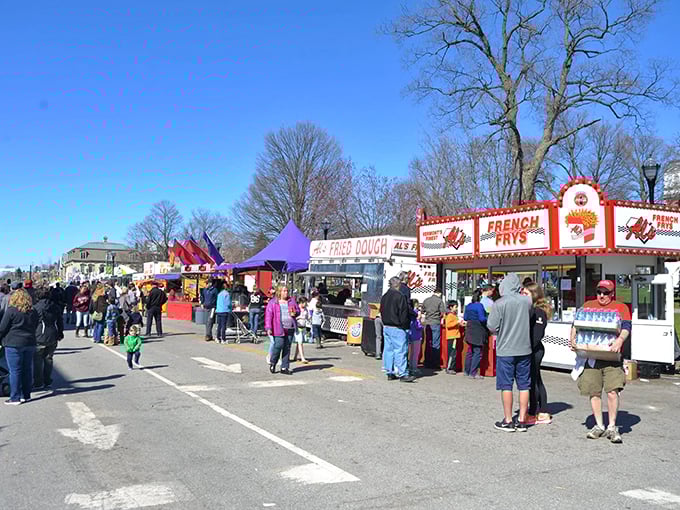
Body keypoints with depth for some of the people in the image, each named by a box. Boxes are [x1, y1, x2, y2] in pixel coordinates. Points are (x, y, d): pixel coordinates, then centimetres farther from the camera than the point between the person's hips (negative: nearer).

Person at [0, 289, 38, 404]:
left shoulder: (11, 311, -9)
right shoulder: (33, 312, 8)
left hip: (14, 344, -5)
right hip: (30, 344, 5)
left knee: (15, 371, -1)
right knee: (27, 370, 11)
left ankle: (15, 398, 1)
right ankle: (26, 395, 18)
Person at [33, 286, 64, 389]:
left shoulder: (36, 307, -10)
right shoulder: (56, 307, 4)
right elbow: (60, 321, 11)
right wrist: (60, 333, 22)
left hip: (40, 338, -4)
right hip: (53, 337, 4)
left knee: (37, 360, 6)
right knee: (49, 359, 13)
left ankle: (38, 382, 9)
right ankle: (47, 382, 16)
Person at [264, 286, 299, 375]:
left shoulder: (291, 301, 13)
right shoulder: (273, 302, 0)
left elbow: (298, 310, 21)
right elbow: (268, 315, -5)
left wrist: (295, 313, -3)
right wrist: (268, 328, -13)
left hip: (290, 328, 4)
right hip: (279, 329, -4)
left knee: (287, 348, 6)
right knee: (278, 346, -11)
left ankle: (284, 368, 13)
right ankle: (272, 363, 16)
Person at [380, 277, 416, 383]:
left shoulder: (384, 296, 13)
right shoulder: (400, 296, -14)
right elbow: (404, 314, -15)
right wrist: (405, 326, -6)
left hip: (386, 327, 9)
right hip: (397, 328, -9)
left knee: (388, 349, 11)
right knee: (400, 350, -6)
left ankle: (390, 373, 15)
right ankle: (403, 374, -5)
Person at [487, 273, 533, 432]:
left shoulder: (499, 304, -13)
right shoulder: (527, 301, -3)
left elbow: (492, 327, -9)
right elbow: (530, 319, 11)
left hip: (505, 349, -3)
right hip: (524, 349, 3)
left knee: (506, 385, 5)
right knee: (524, 385, 10)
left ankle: (508, 421, 10)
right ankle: (522, 420, 15)